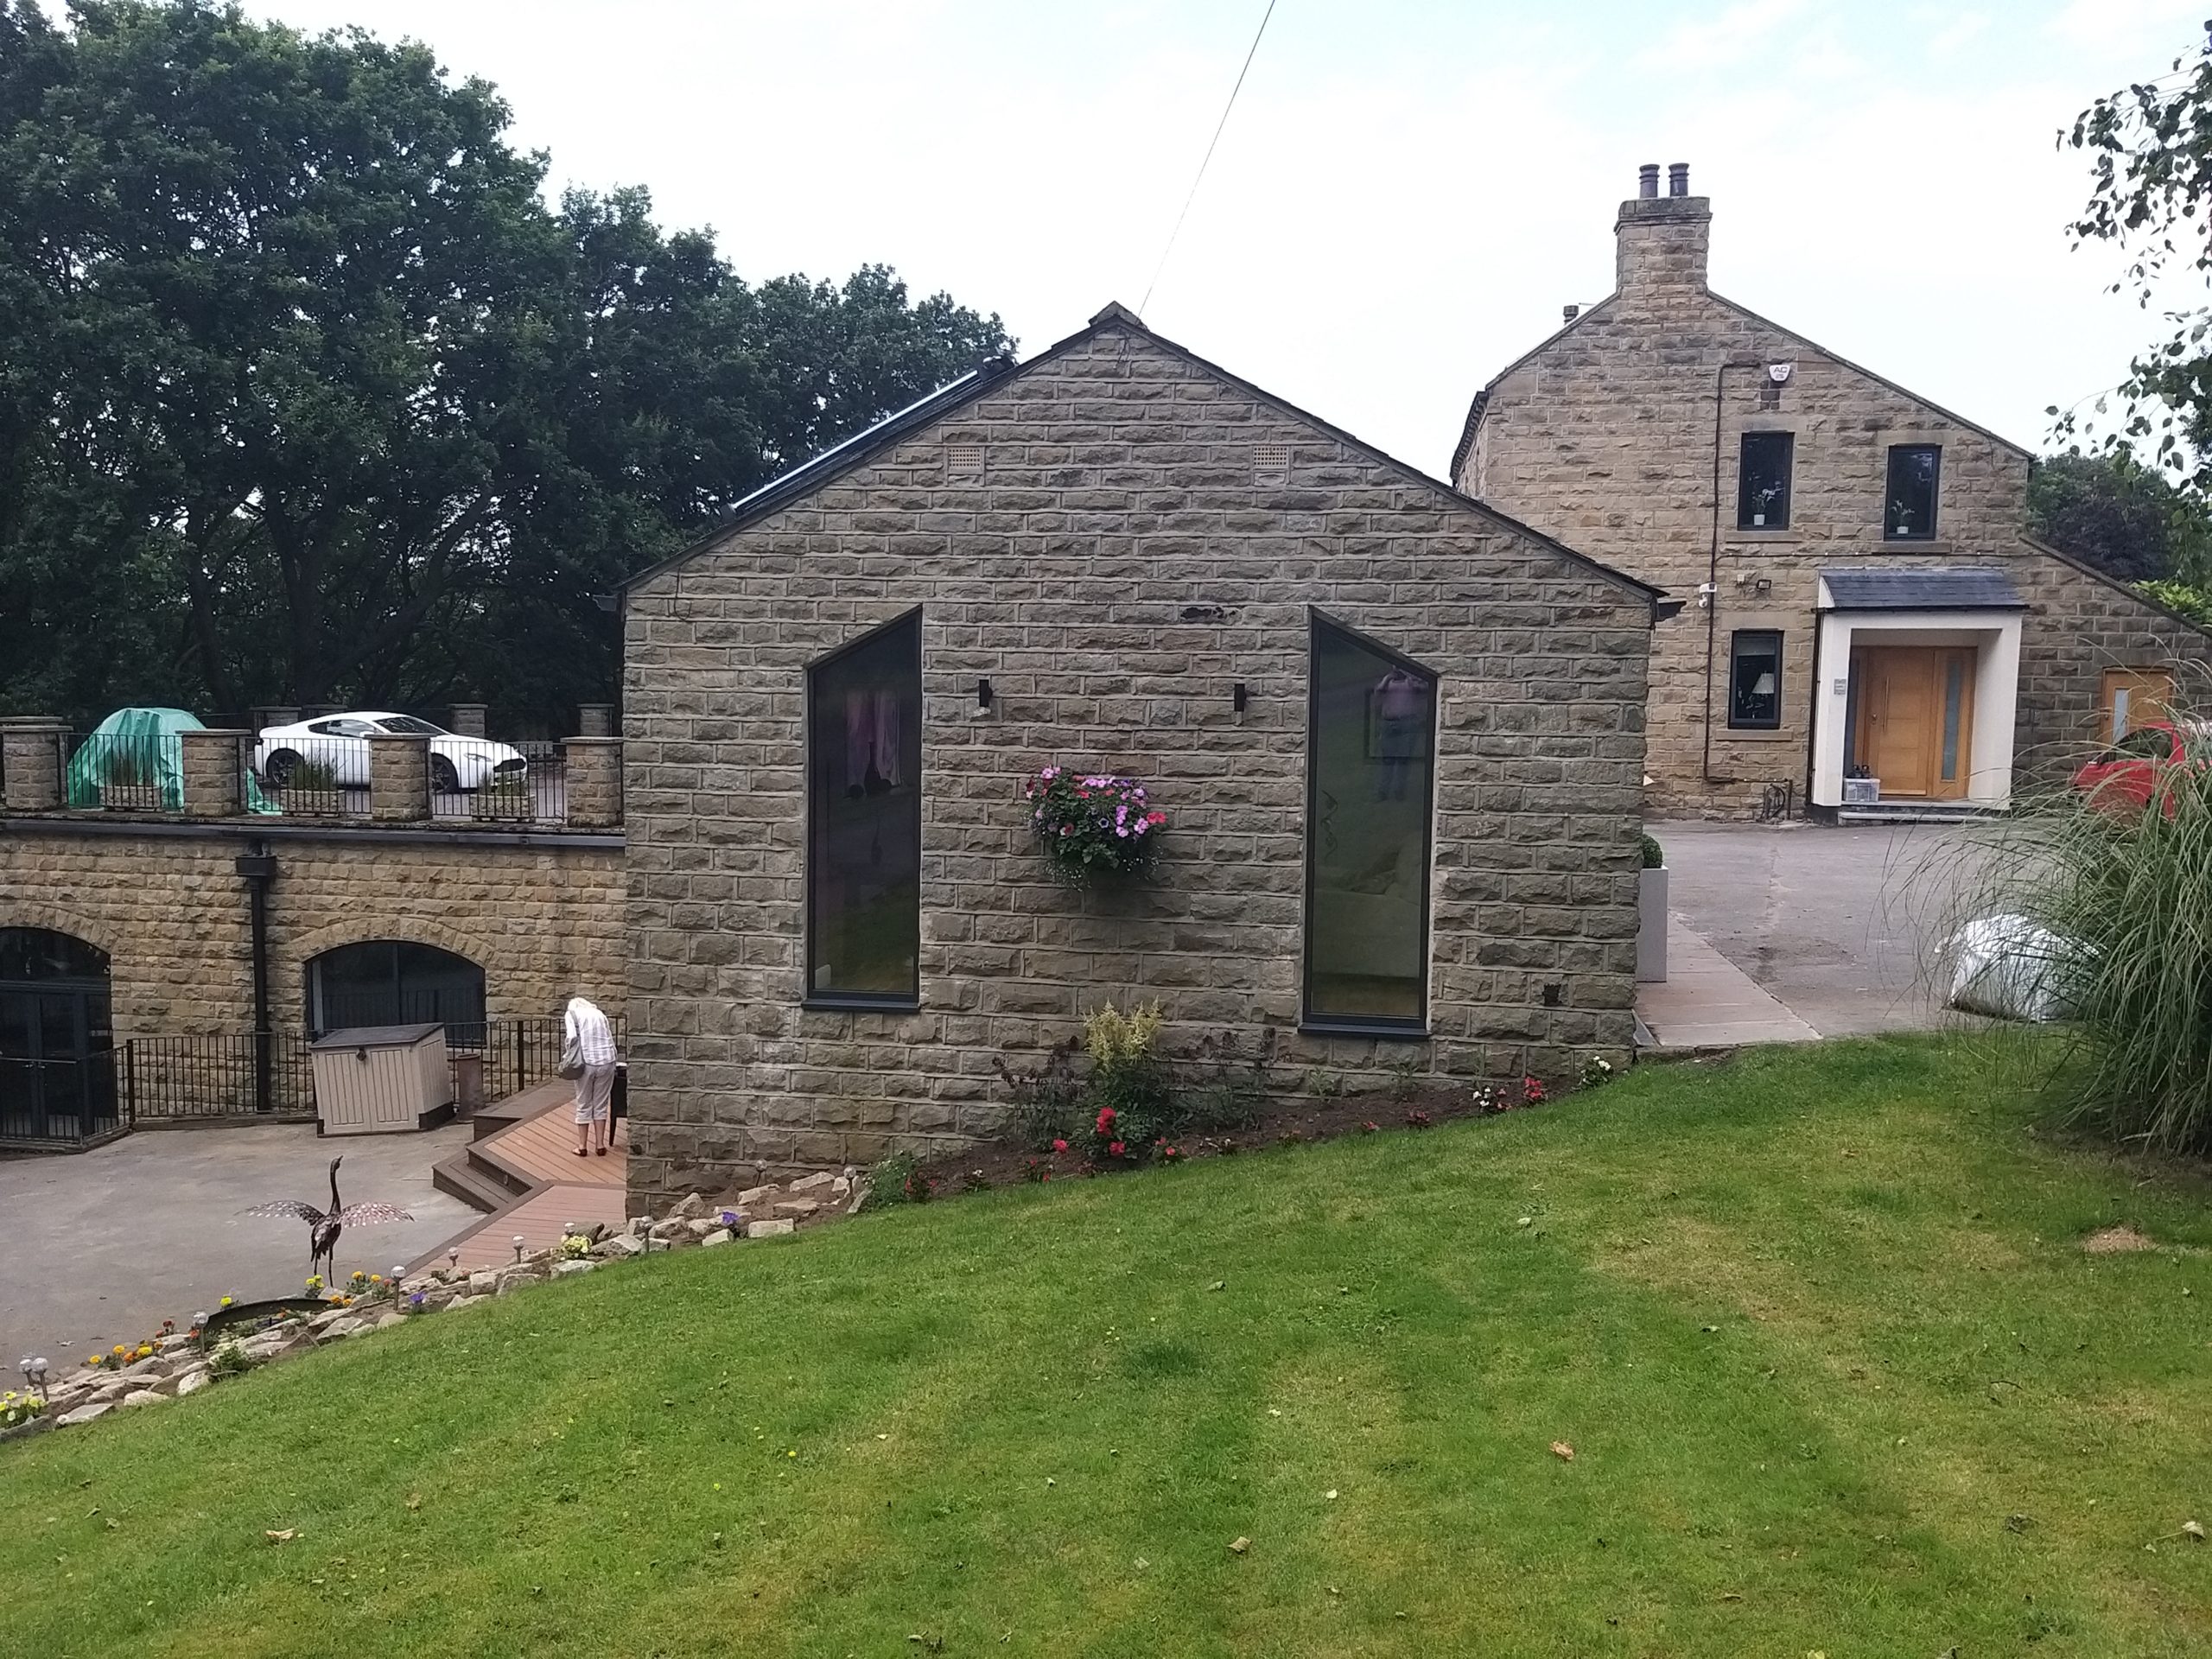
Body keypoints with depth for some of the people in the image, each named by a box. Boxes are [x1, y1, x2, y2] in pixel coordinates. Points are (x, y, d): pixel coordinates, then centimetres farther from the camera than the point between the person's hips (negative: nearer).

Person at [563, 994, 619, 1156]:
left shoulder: (572, 1013, 6)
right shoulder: (599, 1014, 18)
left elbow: (571, 1037, -8)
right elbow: (610, 1038, 11)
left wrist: (569, 1057, 5)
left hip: (586, 1062, -3)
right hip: (607, 1062, 3)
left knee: (583, 1106, 9)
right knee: (601, 1105, 11)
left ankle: (582, 1146, 14)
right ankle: (600, 1145, 15)